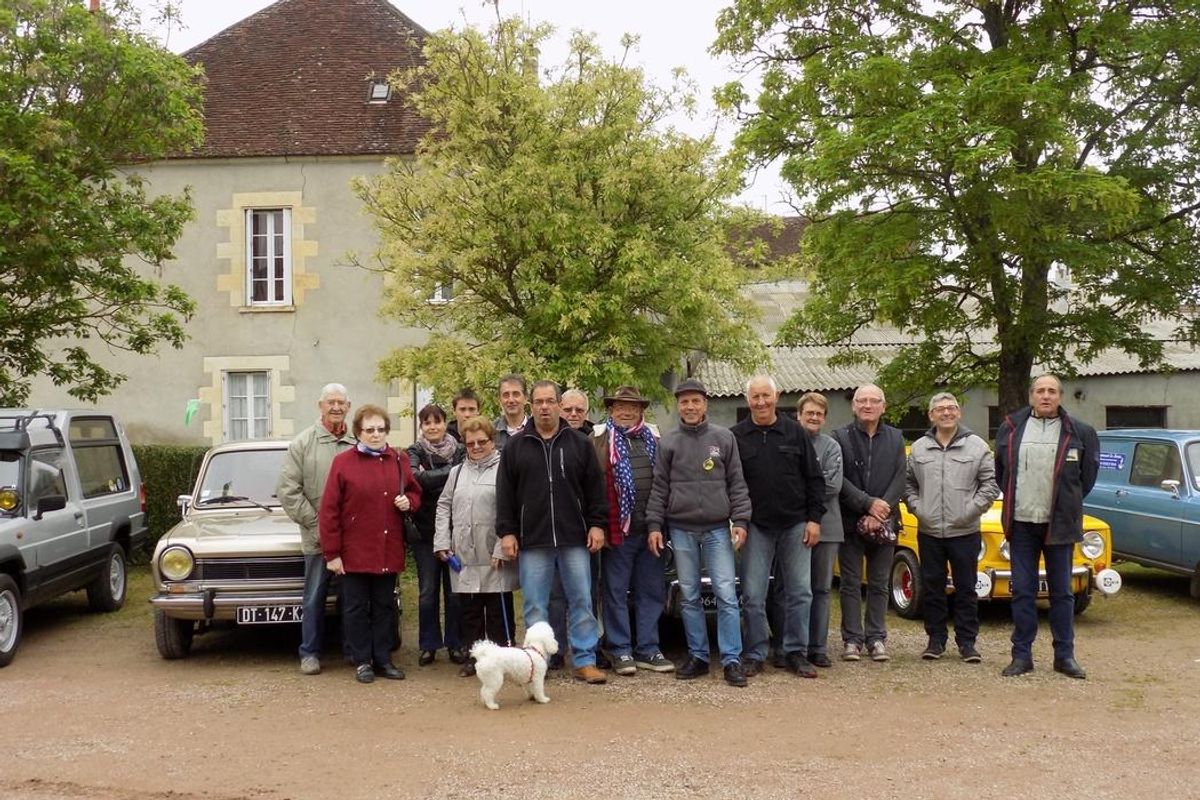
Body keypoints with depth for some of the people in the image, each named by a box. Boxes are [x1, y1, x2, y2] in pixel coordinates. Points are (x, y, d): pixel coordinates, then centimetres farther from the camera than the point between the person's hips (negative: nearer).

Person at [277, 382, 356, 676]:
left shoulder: (359, 443, 2)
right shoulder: (303, 443, 0)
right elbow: (288, 490, -3)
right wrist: (315, 524, -8)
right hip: (318, 538, -1)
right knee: (314, 598, 7)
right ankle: (310, 653, 18)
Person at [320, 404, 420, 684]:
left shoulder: (399, 461, 6)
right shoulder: (343, 462, -6)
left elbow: (415, 492, 20)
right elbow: (329, 511, -7)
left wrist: (409, 502, -6)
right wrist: (332, 554, -11)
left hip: (388, 551, 3)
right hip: (354, 552, -3)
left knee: (385, 606, 11)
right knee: (356, 608, 5)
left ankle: (383, 659, 21)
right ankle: (362, 661, 16)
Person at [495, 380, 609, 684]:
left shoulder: (579, 444, 8)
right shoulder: (516, 446, 7)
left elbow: (594, 487, 8)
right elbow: (505, 493, 6)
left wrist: (596, 524, 0)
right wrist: (507, 532, 0)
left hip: (574, 538, 0)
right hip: (532, 540, 0)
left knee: (581, 601, 3)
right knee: (534, 605, 5)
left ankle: (585, 660, 10)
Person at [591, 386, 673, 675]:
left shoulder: (652, 439, 14)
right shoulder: (599, 440, 0)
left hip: (650, 529, 4)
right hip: (618, 529, -4)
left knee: (651, 591, 8)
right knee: (616, 592, 3)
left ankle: (648, 650, 17)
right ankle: (621, 651, 11)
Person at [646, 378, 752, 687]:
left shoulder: (724, 438, 4)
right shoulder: (669, 442, 6)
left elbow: (737, 484, 4)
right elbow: (659, 487, 6)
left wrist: (740, 520, -4)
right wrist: (654, 525, -1)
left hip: (717, 528, -1)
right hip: (681, 530, 1)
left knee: (726, 594, -5)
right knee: (688, 597, 7)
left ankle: (732, 660, 0)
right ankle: (698, 656, 17)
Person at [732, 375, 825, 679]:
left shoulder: (795, 432, 4)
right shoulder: (737, 436, 1)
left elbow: (815, 479, 5)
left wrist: (814, 518, -1)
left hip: (795, 525, 1)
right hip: (757, 527, -1)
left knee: (800, 593, 4)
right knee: (753, 596, 0)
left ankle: (796, 653, 15)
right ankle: (755, 655, 11)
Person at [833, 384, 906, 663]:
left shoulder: (895, 438, 8)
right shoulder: (840, 437, 0)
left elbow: (899, 480, 0)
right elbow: (838, 480, -9)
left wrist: (880, 513, -13)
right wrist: (868, 503, -17)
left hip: (884, 522, 2)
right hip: (850, 521, -2)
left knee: (879, 584, 8)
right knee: (851, 584, 3)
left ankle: (876, 638, 15)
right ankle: (852, 639, 9)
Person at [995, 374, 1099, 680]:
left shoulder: (1079, 432, 0)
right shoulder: (1011, 428, 3)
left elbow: (1088, 473, 10)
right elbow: (1000, 470, 14)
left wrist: (1070, 503, 10)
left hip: (1060, 523, -1)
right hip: (1021, 522, 1)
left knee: (1062, 592, 7)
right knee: (1022, 591, 5)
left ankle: (1065, 656, 16)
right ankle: (1022, 655, 12)